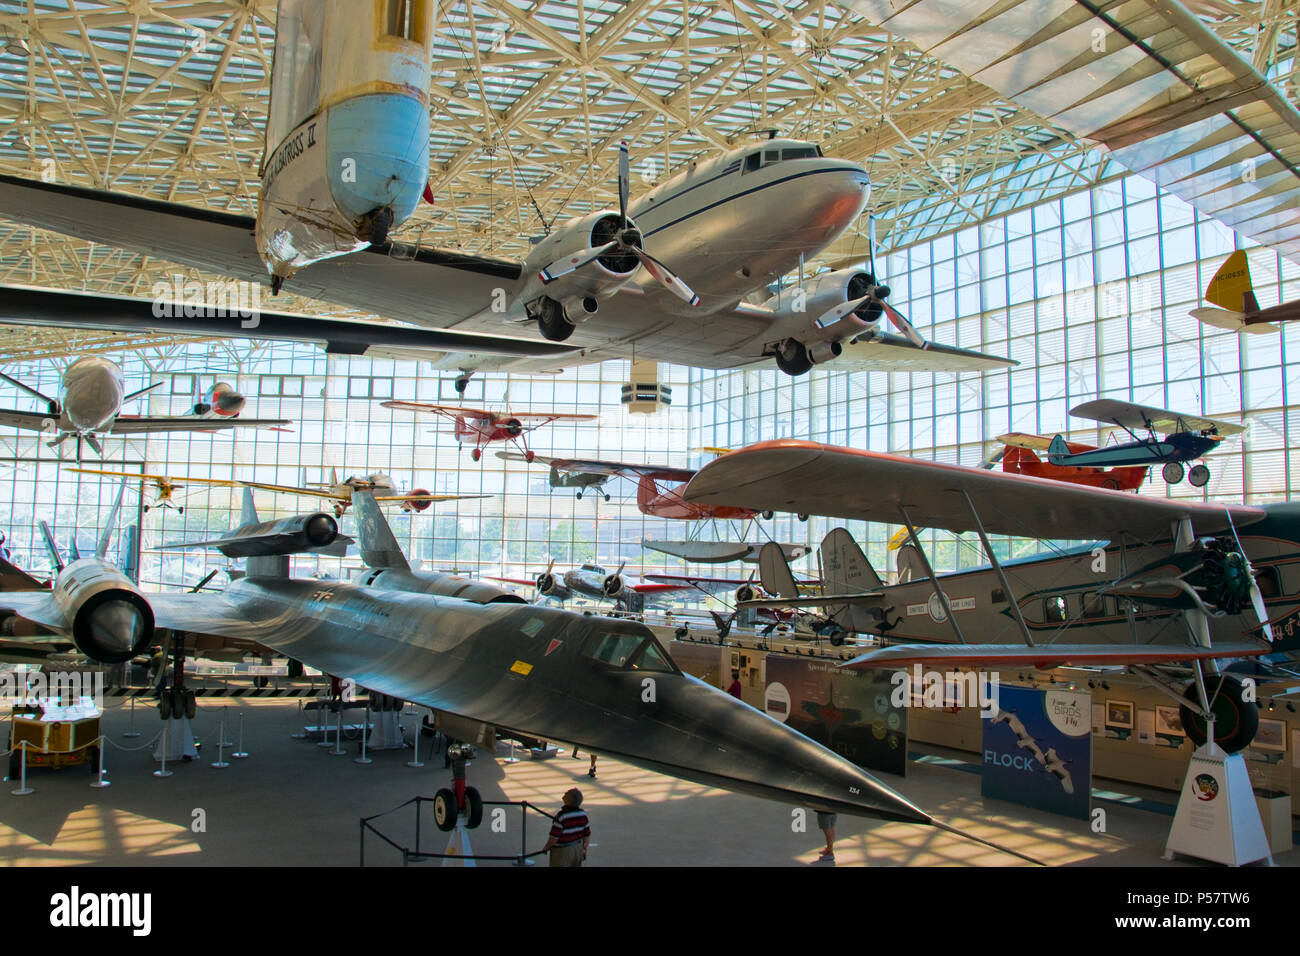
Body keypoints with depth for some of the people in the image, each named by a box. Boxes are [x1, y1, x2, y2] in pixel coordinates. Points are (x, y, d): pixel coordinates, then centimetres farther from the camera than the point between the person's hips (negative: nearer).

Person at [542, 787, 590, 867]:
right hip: (578, 849, 6)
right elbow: (587, 835, 3)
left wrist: (546, 848, -4)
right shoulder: (582, 813, -5)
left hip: (562, 851, -6)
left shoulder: (561, 816, -25)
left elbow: (554, 837, -21)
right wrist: (584, 849, 15)